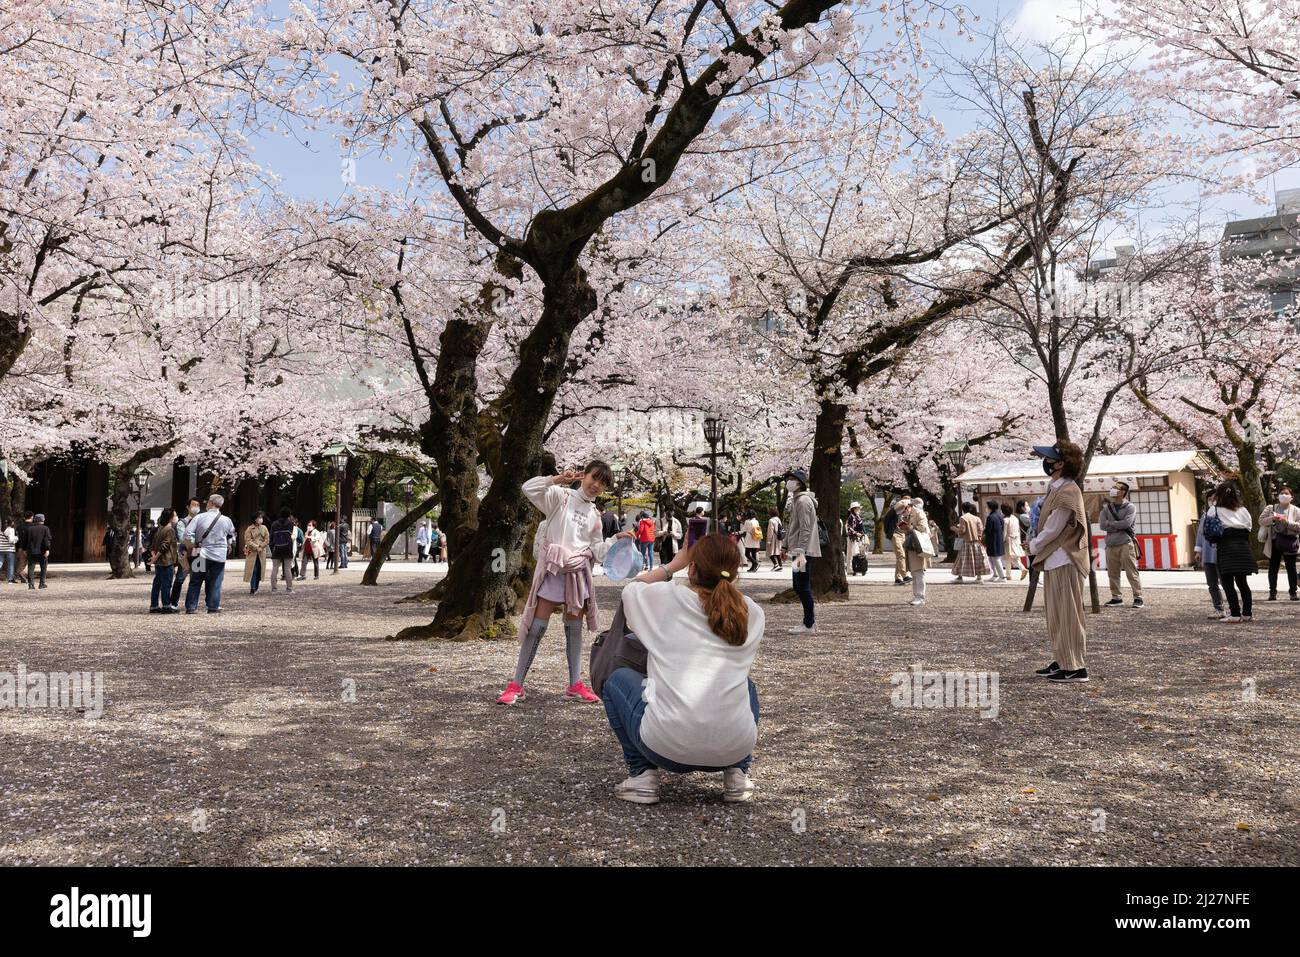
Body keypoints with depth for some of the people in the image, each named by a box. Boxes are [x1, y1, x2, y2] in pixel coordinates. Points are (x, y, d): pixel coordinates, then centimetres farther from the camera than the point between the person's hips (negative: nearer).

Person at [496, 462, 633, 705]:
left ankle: (575, 685, 17)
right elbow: (529, 488, -15)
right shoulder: (561, 496, 0)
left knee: (575, 630, 9)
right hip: (552, 570, -5)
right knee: (536, 628, -3)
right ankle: (516, 685, 3)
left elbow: (597, 551, 14)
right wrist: (558, 479, -21)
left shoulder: (595, 516, 15)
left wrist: (616, 539, 0)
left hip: (578, 573, 5)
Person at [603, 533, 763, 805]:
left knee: (617, 679, 24)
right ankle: (737, 773, 19)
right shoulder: (753, 613, 6)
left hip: (667, 747, -2)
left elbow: (630, 589, 23)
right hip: (734, 748, 3)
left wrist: (673, 564, 31)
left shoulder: (666, 598, 0)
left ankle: (642, 774, 14)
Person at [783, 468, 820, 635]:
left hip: (803, 551, -10)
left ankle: (809, 625, 0)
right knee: (799, 586, 14)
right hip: (799, 550, 10)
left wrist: (800, 552, -24)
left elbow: (805, 529, -19)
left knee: (803, 586, -6)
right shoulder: (796, 499, 18)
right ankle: (811, 619, 21)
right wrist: (788, 547, 23)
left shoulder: (803, 500, -13)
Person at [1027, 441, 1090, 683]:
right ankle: (1061, 662, 23)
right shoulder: (1055, 488, 12)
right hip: (1054, 560, 10)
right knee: (1056, 614, 15)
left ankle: (1076, 667, 1)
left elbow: (1053, 529, -16)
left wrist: (1034, 546, -2)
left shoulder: (1067, 492, -18)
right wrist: (1037, 544, 4)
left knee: (1068, 614, -5)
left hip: (1064, 561, -10)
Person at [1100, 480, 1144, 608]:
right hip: (1111, 545, 4)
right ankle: (1116, 598, 14)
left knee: (1132, 572, -5)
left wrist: (1110, 523, -3)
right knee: (1112, 574, 6)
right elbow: (1102, 525, 0)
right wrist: (1119, 525, -8)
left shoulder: (1130, 507, 2)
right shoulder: (1106, 508, 13)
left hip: (1126, 544, -4)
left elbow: (1126, 523, -13)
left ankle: (1138, 598, 0)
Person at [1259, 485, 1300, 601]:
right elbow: (1261, 520, -1)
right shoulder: (1271, 508, 8)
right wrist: (1272, 518, -16)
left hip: (1289, 542, -1)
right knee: (1273, 568, 5)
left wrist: (1287, 522, -20)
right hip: (1274, 542, 1)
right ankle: (1272, 593, 11)